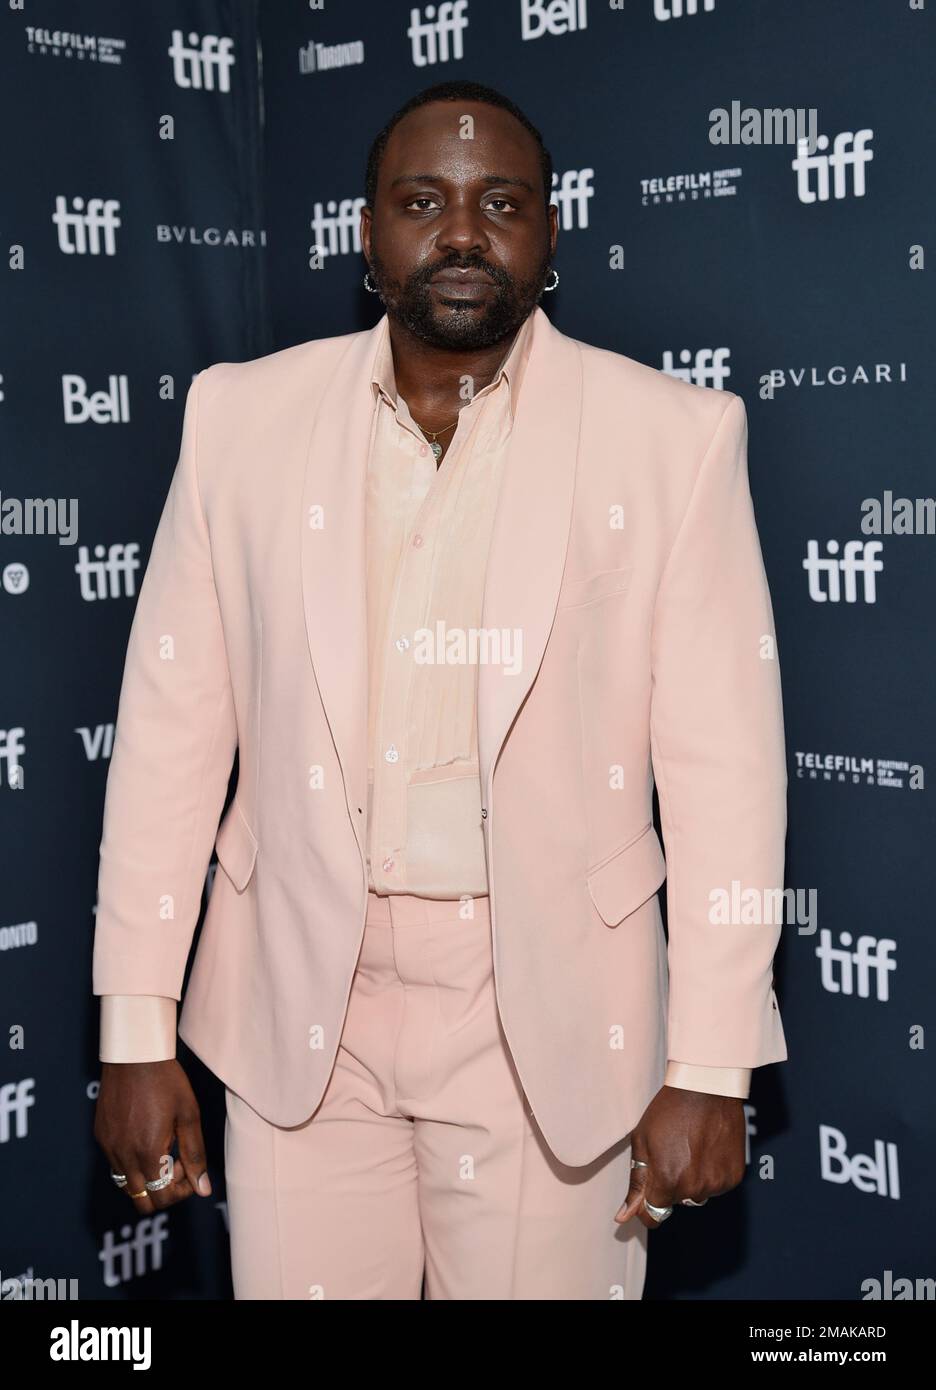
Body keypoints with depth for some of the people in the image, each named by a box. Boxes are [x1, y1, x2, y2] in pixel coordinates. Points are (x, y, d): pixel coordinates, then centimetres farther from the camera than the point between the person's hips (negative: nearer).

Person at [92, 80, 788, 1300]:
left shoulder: (673, 435, -3)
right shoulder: (244, 415, 2)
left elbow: (723, 764, -4)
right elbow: (172, 728, 3)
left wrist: (710, 1071, -6)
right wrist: (137, 1034, 1)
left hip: (549, 1015, -1)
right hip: (299, 1002, 2)